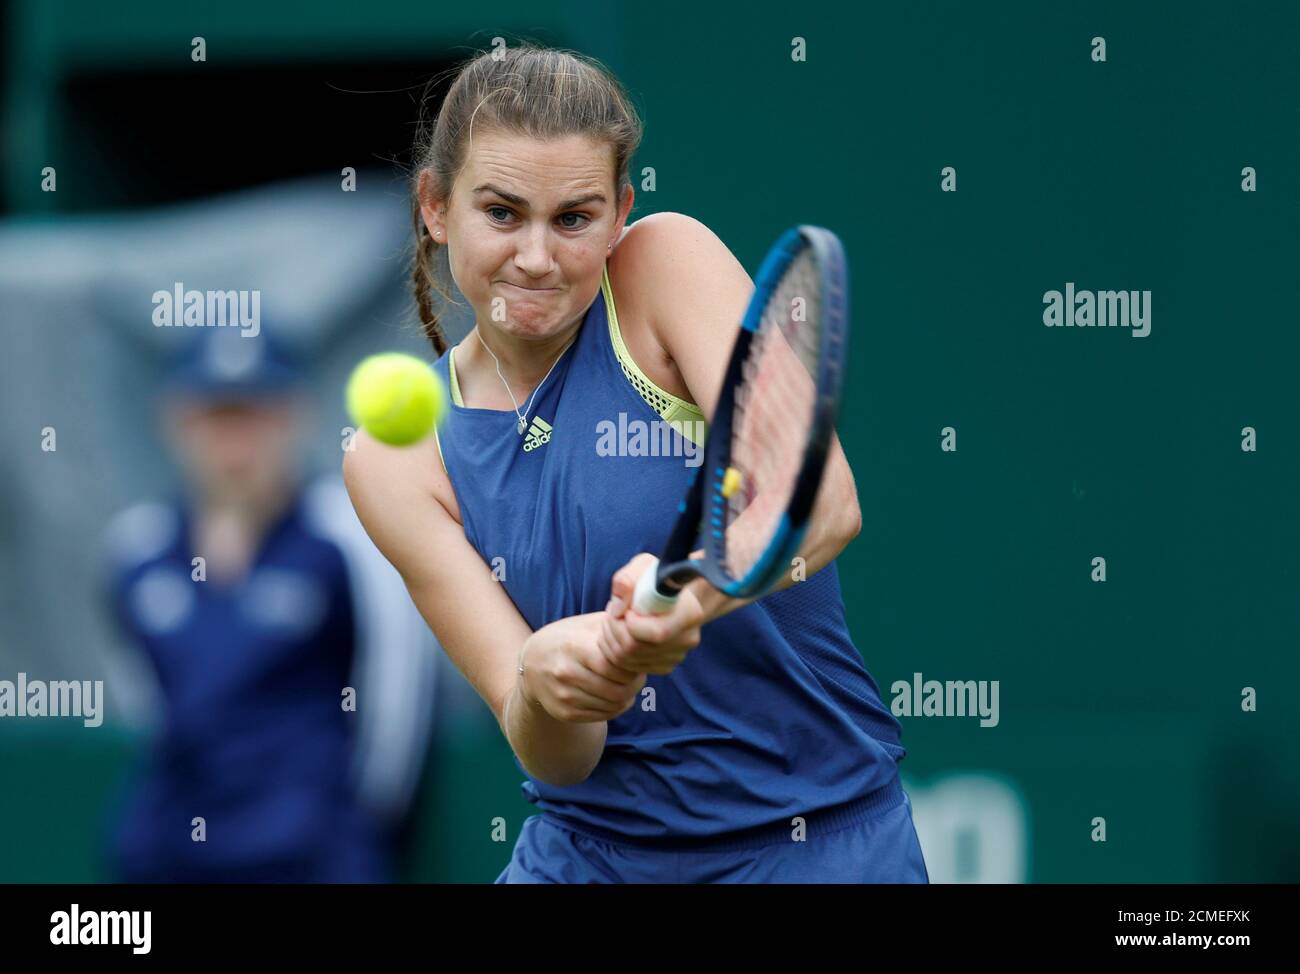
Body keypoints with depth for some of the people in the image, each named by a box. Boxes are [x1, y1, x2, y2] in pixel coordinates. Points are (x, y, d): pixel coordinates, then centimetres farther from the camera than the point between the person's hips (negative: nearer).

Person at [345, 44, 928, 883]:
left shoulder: (669, 262, -9)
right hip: (590, 854, 3)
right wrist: (544, 687, -34)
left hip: (816, 842, -3)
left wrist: (697, 589, -43)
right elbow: (558, 761, -11)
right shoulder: (396, 461, -3)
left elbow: (825, 497, -24)